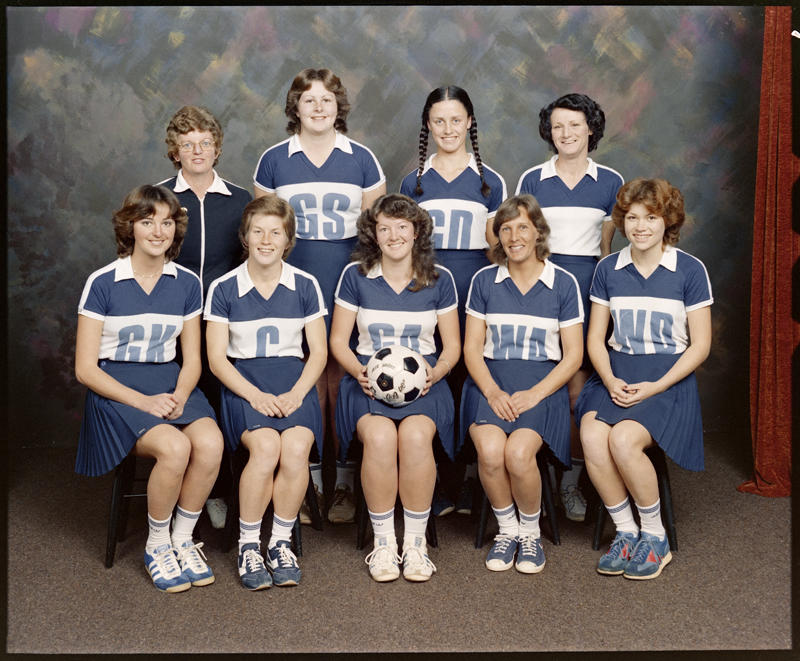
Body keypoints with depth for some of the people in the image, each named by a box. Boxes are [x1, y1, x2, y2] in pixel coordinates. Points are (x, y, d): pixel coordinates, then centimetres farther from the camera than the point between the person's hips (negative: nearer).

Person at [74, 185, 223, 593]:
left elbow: (192, 359, 11)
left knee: (210, 443, -28)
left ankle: (182, 539, -5)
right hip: (115, 389, -3)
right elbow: (85, 369, -6)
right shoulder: (102, 284, -4)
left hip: (170, 384, 4)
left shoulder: (186, 284, 7)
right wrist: (144, 402, -18)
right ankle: (156, 545, -6)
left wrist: (180, 396, -12)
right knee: (175, 447, -31)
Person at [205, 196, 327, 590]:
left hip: (294, 382, 1)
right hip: (243, 383, -1)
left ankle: (281, 543, -9)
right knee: (265, 447, -30)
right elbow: (217, 358, 0)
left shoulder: (305, 286, 9)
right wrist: (255, 395, -16)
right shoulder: (224, 289, 4)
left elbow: (318, 350, 7)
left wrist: (296, 393, -11)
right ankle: (248, 546, -12)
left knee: (296, 449, -29)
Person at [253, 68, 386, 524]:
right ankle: (309, 484, 10)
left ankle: (346, 484, 10)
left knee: (343, 379, -1)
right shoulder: (274, 160, 9)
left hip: (348, 284, 0)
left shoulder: (361, 159, 8)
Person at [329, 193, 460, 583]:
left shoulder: (439, 279, 8)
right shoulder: (355, 276, 6)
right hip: (368, 380, 0)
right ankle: (383, 543, -16)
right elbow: (338, 339, 9)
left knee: (415, 435, -33)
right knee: (379, 436, -33)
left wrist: (435, 373, -10)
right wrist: (359, 371, -11)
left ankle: (415, 543, -18)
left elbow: (452, 345, 11)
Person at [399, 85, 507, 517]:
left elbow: (498, 247, 11)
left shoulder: (489, 182, 10)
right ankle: (436, 484, 4)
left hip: (474, 290, -1)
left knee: (470, 381, -2)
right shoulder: (413, 182, 12)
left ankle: (467, 481, 9)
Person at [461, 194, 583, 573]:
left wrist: (535, 394, -12)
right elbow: (472, 348, 7)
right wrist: (492, 391, -11)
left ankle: (531, 531, -1)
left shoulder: (563, 282, 5)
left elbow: (573, 354, 3)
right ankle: (507, 529, -2)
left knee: (519, 452, -30)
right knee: (490, 450, -29)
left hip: (542, 382, -1)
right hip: (490, 381, 1)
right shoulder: (484, 280, 10)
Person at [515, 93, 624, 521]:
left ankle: (571, 483, 10)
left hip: (587, 285, 0)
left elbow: (606, 246, 13)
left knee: (578, 393, -2)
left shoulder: (610, 182, 8)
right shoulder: (532, 180, 7)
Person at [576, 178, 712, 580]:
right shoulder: (608, 269, 9)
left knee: (623, 440, -31)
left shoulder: (690, 270, 0)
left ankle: (655, 536, -7)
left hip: (669, 378, -3)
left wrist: (656, 387, -13)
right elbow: (595, 338, 11)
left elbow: (700, 344, -1)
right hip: (615, 375, 3)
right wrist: (610, 381, -9)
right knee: (592, 437, -28)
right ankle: (626, 532, -8)